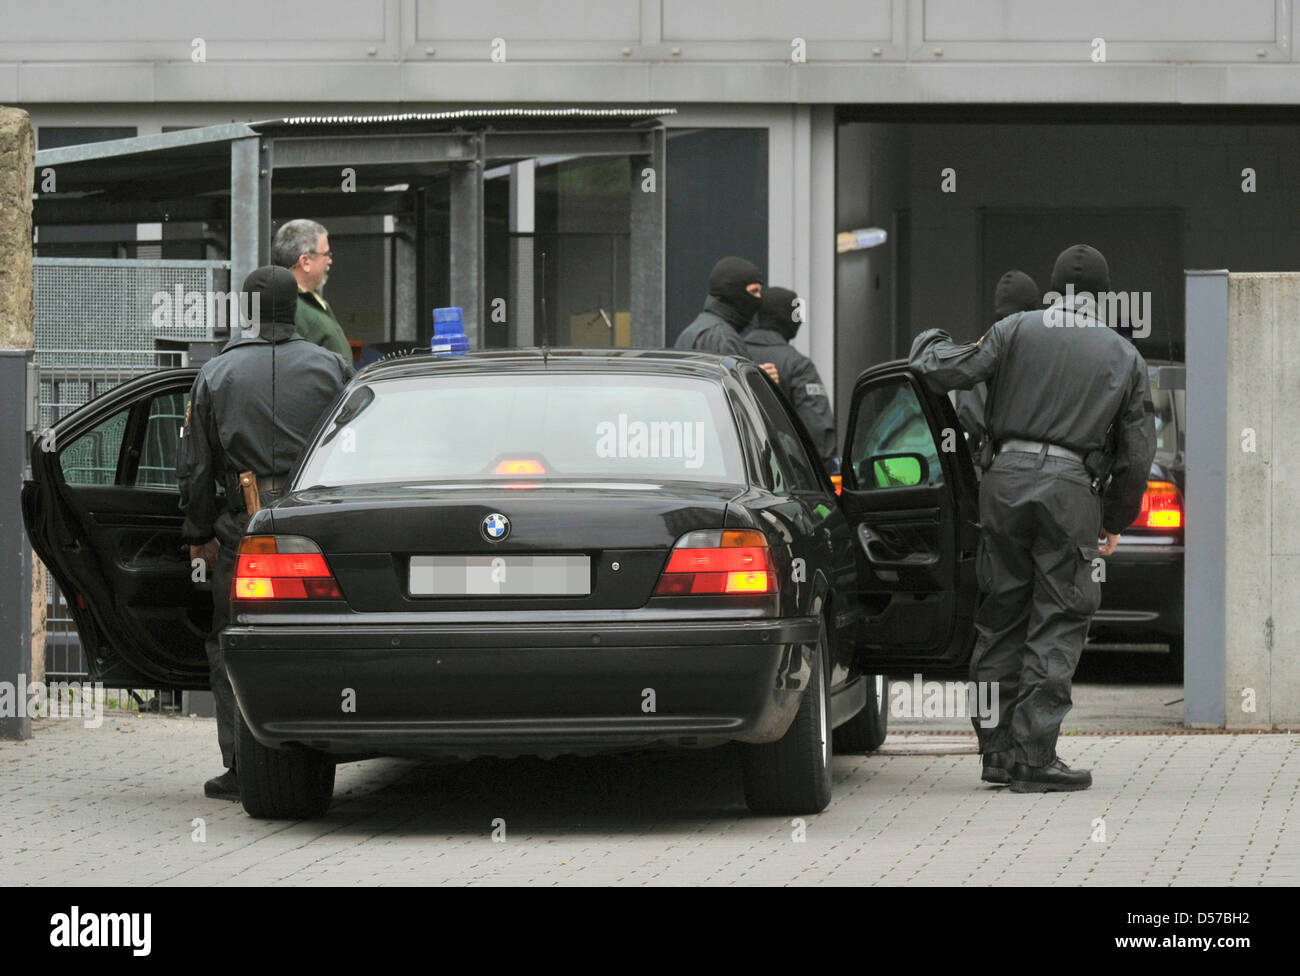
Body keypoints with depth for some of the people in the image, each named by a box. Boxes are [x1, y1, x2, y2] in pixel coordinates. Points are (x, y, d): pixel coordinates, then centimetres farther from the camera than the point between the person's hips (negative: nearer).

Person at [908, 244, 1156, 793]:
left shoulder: (1015, 331, 7)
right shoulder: (1124, 356, 12)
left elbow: (952, 372, 0)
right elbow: (1138, 450, 13)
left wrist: (930, 343, 23)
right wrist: (1115, 521, 23)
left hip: (1006, 479, 1)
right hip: (1070, 488, -1)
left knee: (1001, 619, 10)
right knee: (1056, 625, 0)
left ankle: (997, 750, 14)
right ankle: (1035, 757, -5)